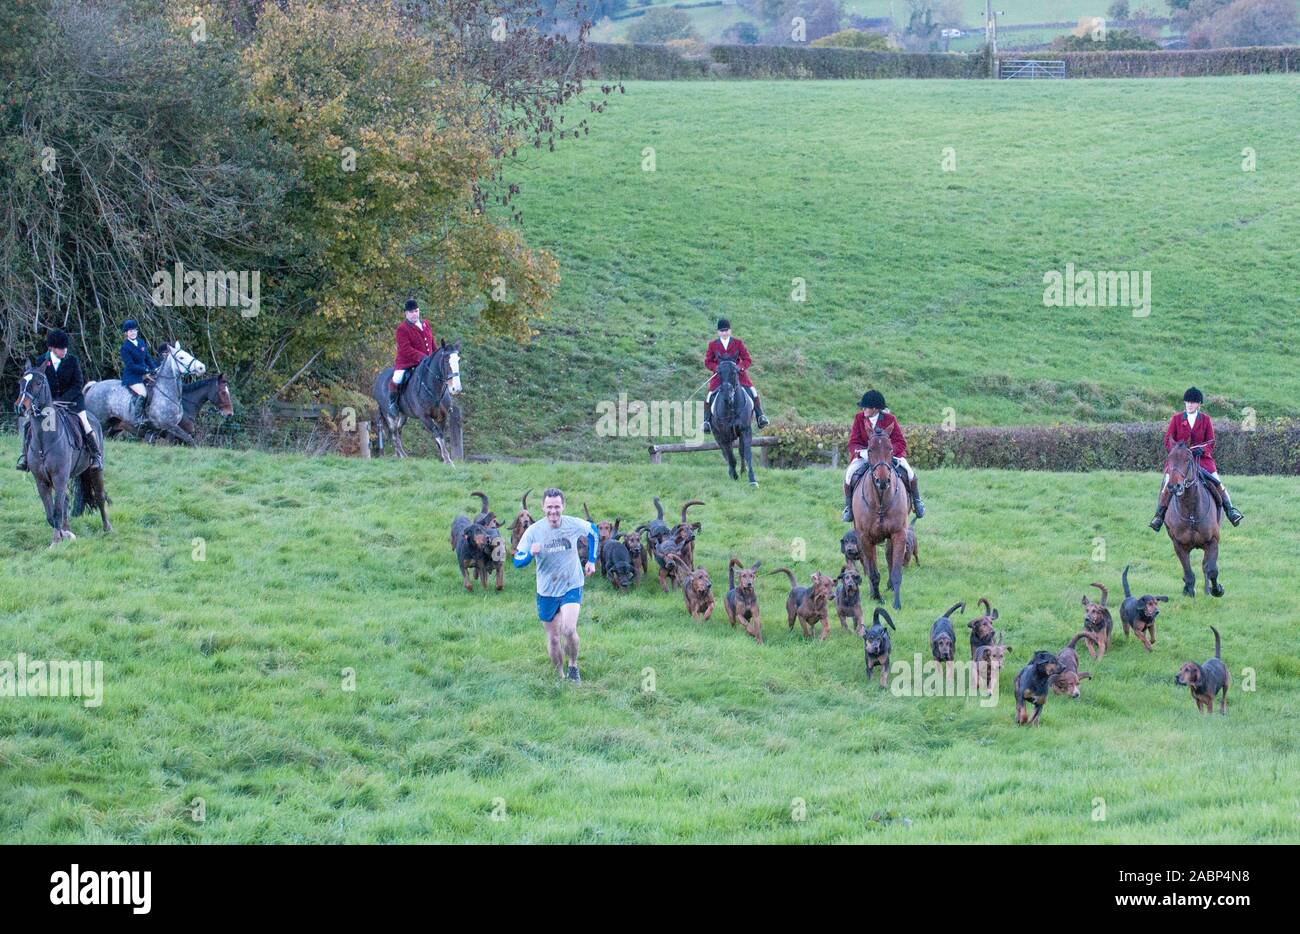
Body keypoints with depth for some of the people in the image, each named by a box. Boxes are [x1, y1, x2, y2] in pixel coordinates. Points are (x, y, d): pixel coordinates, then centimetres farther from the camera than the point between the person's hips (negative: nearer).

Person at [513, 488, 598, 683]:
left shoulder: (575, 525, -11)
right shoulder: (534, 531, -12)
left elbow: (593, 533, 12)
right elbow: (517, 561, -11)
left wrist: (592, 561, 9)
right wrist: (530, 553, -33)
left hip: (571, 587, -2)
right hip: (546, 591, 2)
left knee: (569, 630, -22)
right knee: (553, 638, 9)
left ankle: (573, 666, 3)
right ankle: (560, 676, 29)